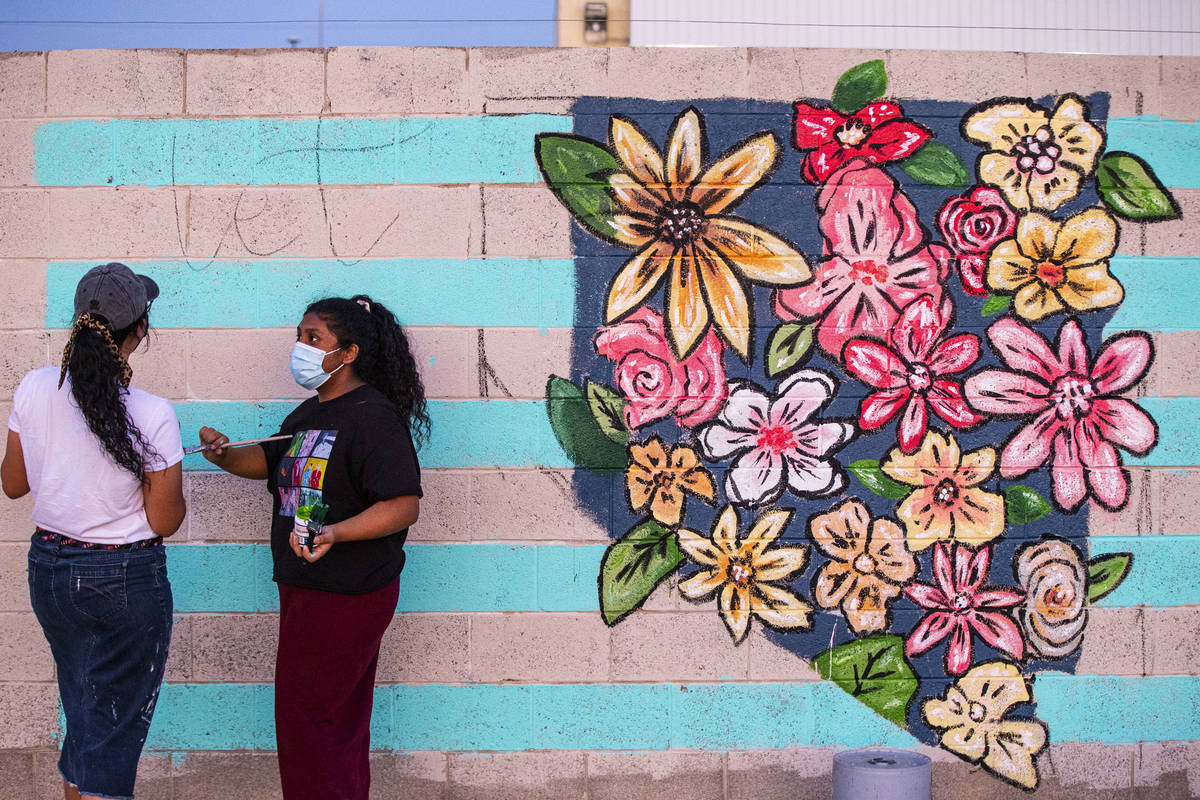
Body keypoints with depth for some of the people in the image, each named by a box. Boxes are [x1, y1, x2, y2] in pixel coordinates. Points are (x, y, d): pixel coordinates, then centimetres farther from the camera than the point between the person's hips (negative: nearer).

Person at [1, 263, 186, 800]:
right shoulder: (153, 416, -20)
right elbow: (165, 521, -12)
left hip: (50, 568, 5)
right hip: (127, 577, -5)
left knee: (82, 716, 22)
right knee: (115, 734, 6)